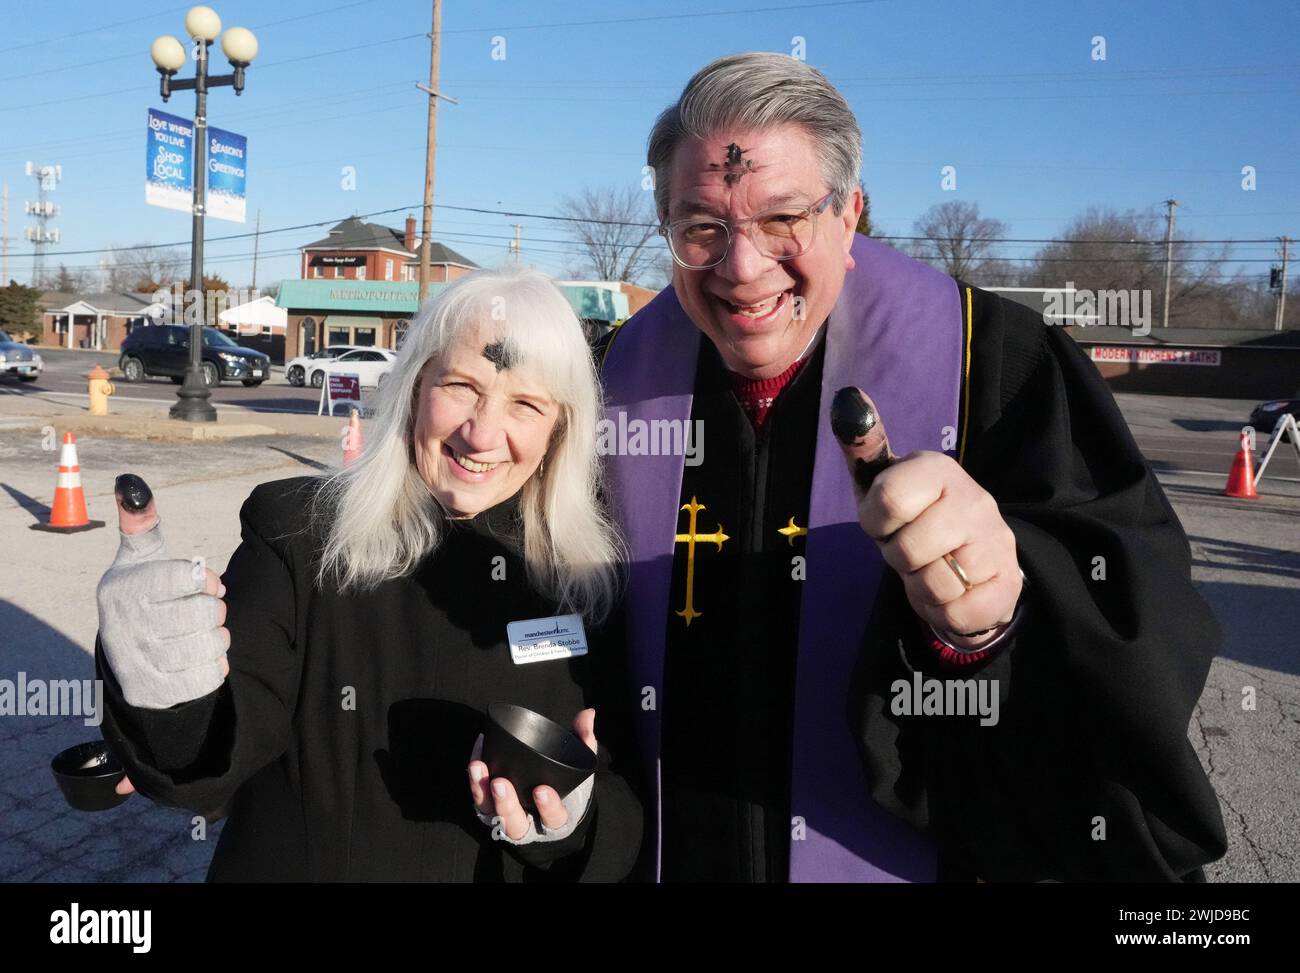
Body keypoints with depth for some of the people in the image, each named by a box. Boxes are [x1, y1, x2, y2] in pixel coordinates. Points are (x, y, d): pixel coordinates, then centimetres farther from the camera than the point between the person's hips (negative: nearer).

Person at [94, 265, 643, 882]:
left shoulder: (593, 573, -12)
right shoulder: (300, 534, -16)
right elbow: (209, 771, -22)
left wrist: (574, 823, -29)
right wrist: (171, 699, -41)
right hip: (299, 861, 0)